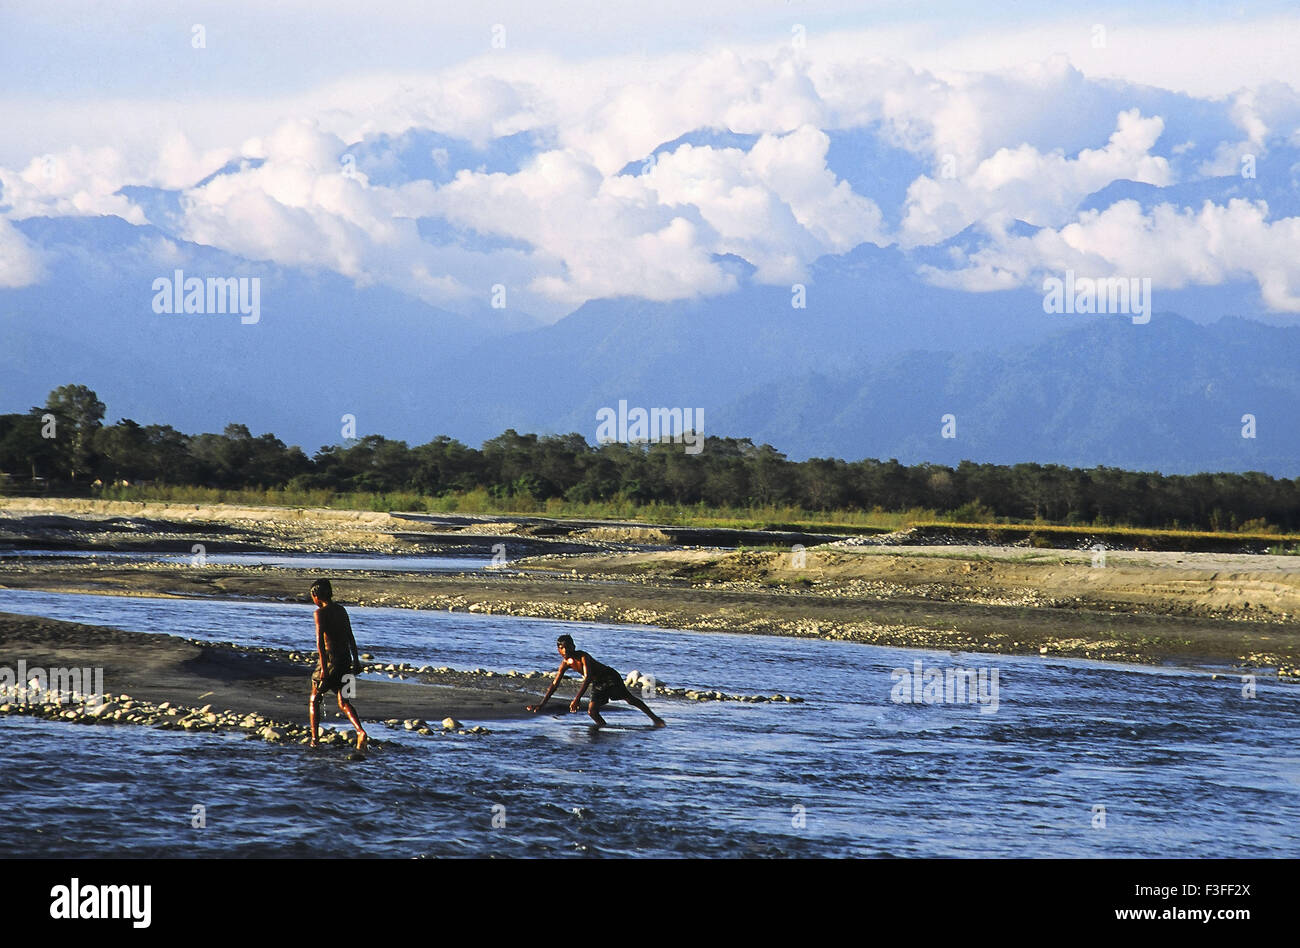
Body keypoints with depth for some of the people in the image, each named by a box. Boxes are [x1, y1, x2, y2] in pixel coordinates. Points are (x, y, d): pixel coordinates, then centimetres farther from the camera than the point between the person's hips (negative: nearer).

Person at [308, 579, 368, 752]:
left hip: (330, 659, -6)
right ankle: (361, 732, -14)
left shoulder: (321, 612, -8)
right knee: (343, 702, 8)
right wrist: (356, 660, 24)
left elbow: (320, 640, -17)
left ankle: (315, 738, 8)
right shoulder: (341, 611, 12)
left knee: (314, 700, 12)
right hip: (346, 659, 6)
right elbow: (350, 637, 17)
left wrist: (323, 667, -21)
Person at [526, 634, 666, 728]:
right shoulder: (565, 663, -8)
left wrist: (578, 698, -51)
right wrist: (542, 704, -6)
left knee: (630, 699, -7)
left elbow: (587, 678, -40)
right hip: (598, 684, 6)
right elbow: (555, 684, -2)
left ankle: (654, 718, 3)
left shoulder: (583, 657, -29)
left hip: (610, 677, -6)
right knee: (592, 712, -9)